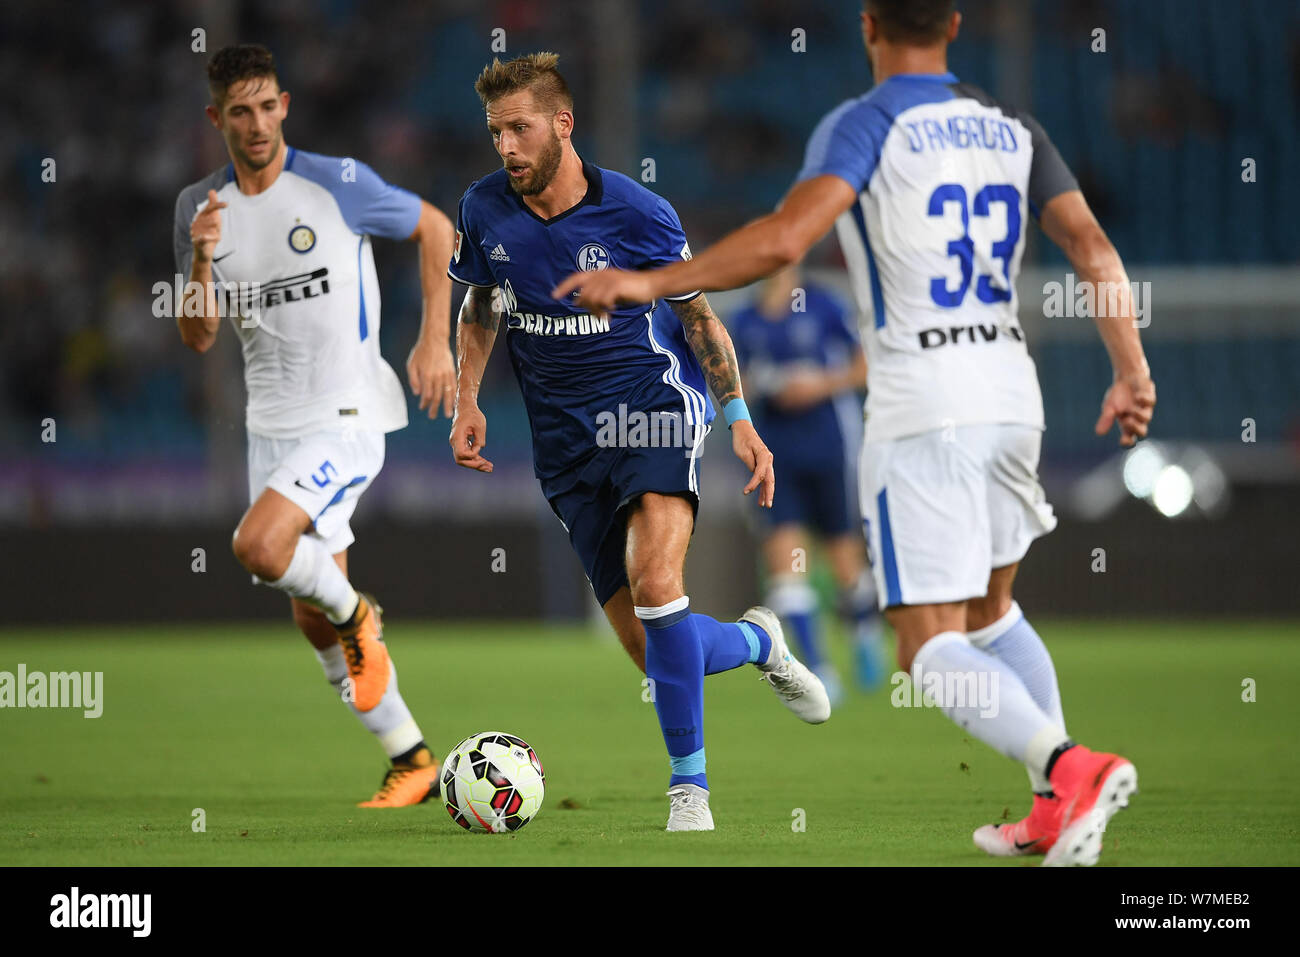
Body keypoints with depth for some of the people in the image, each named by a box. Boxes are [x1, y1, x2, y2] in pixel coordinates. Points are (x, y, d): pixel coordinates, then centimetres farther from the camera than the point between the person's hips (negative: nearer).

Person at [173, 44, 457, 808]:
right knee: (313, 620, 7)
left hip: (346, 419, -6)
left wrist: (435, 340, -2)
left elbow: (435, 228, 4)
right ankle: (412, 762, 19)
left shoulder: (338, 184, -10)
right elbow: (198, 338, 2)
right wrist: (202, 258, -16)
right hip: (272, 424, 6)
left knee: (258, 546, -27)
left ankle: (359, 616, 2)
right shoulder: (203, 206, 3)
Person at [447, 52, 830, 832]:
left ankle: (690, 781, -18)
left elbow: (698, 312, 2)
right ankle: (755, 642, 33)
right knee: (655, 652, -1)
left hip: (652, 403, -4)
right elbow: (480, 307, 18)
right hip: (565, 438, 4)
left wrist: (740, 418, -2)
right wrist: (468, 401, 5)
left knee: (654, 582, -28)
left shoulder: (635, 212, -10)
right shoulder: (485, 210, -1)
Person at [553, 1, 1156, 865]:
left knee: (934, 652, -5)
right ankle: (1057, 814, 20)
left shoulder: (866, 125, -7)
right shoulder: (1012, 128, 11)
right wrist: (1133, 370, 3)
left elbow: (783, 240, -21)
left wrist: (652, 282, -17)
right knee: (991, 614, 24)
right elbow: (1093, 248, 2)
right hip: (1011, 395, 6)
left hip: (921, 412, -6)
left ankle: (1068, 766, -27)